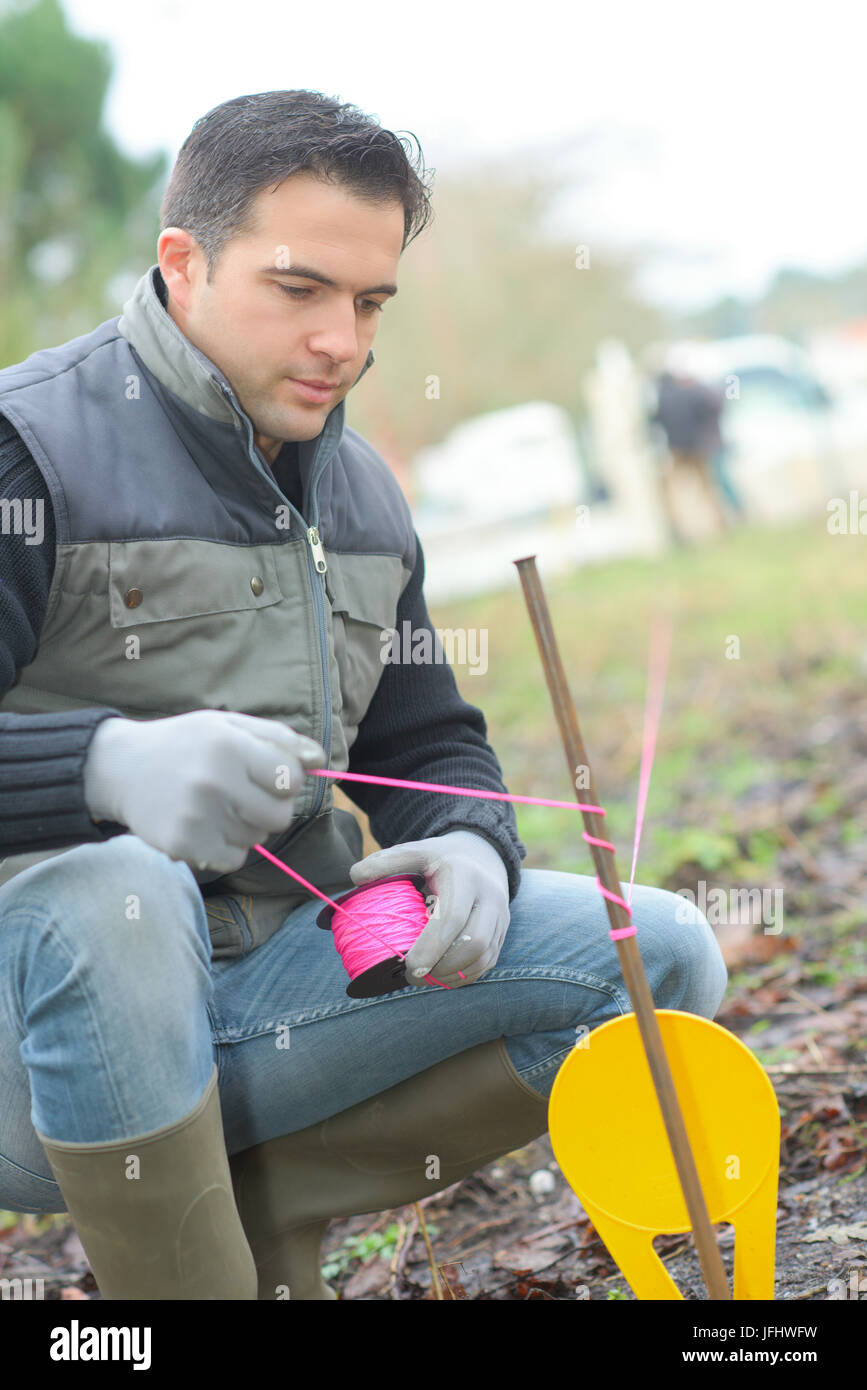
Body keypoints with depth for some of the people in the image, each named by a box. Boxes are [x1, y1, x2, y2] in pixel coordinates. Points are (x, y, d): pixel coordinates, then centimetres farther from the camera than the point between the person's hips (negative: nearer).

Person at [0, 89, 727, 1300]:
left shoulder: (362, 494, 12)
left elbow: (432, 743, 19)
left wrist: (471, 848, -6)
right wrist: (113, 763, -39)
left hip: (275, 982, 6)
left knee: (660, 956, -5)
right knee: (111, 894, -41)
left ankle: (263, 1195, -2)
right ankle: (193, 1270, -18)